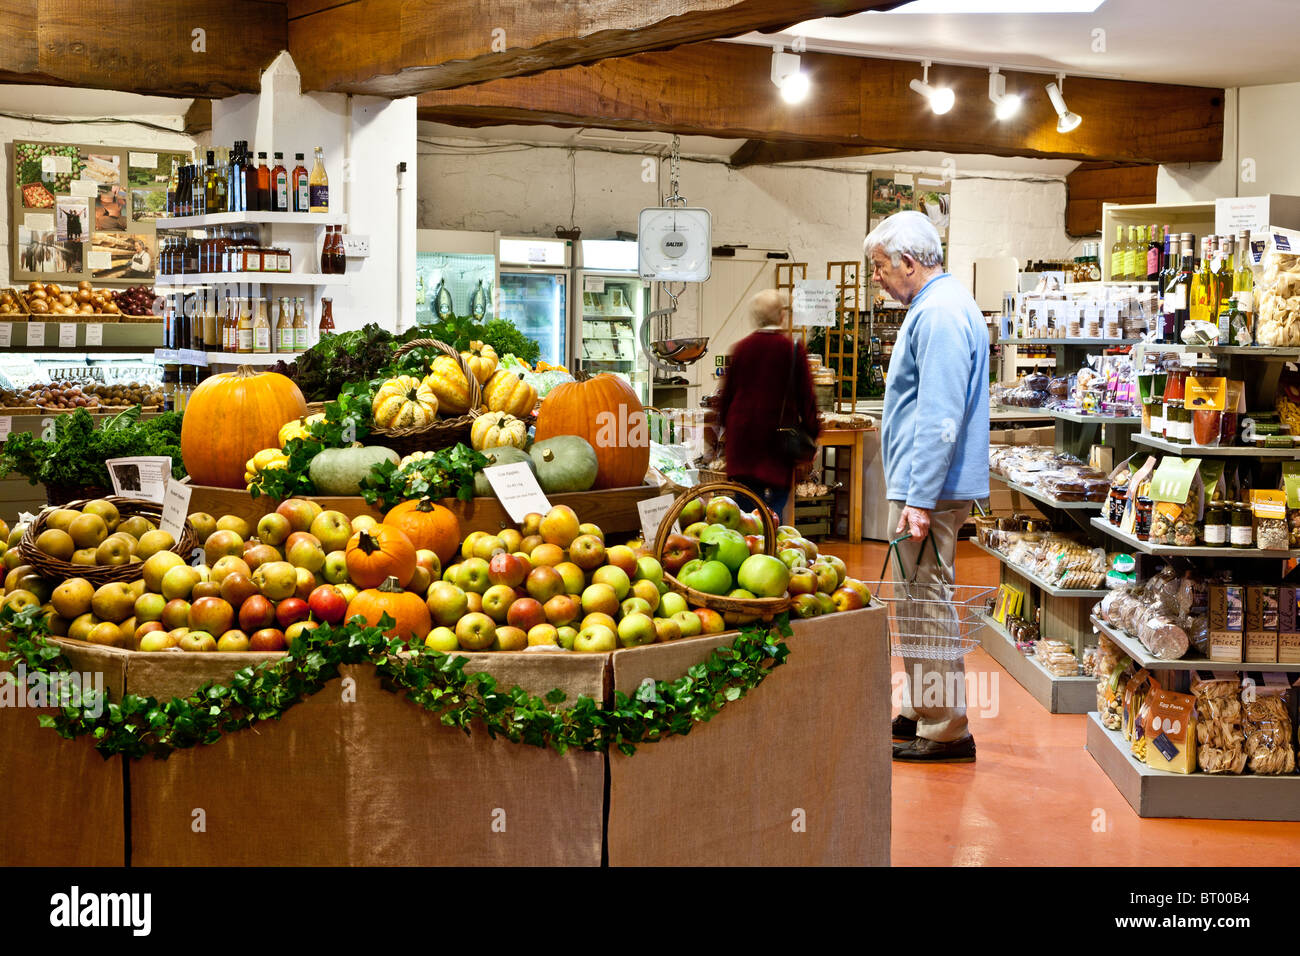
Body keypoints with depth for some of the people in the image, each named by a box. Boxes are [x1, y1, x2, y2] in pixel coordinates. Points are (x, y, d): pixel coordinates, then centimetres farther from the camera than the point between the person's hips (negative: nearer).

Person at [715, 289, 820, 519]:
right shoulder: (793, 349, -6)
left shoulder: (741, 348, 3)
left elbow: (727, 392, 11)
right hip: (779, 432, -3)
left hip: (742, 432, 3)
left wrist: (725, 424, 23)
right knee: (777, 500, 2)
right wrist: (813, 434, 7)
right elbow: (806, 396, -3)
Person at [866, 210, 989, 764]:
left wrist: (919, 499, -25)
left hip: (927, 488, -11)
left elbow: (940, 417, -24)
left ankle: (946, 731, 2)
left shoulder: (939, 314, -18)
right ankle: (923, 712, 28)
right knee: (918, 603, 17)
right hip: (922, 487, 11)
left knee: (928, 604, -5)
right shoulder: (940, 307, 17)